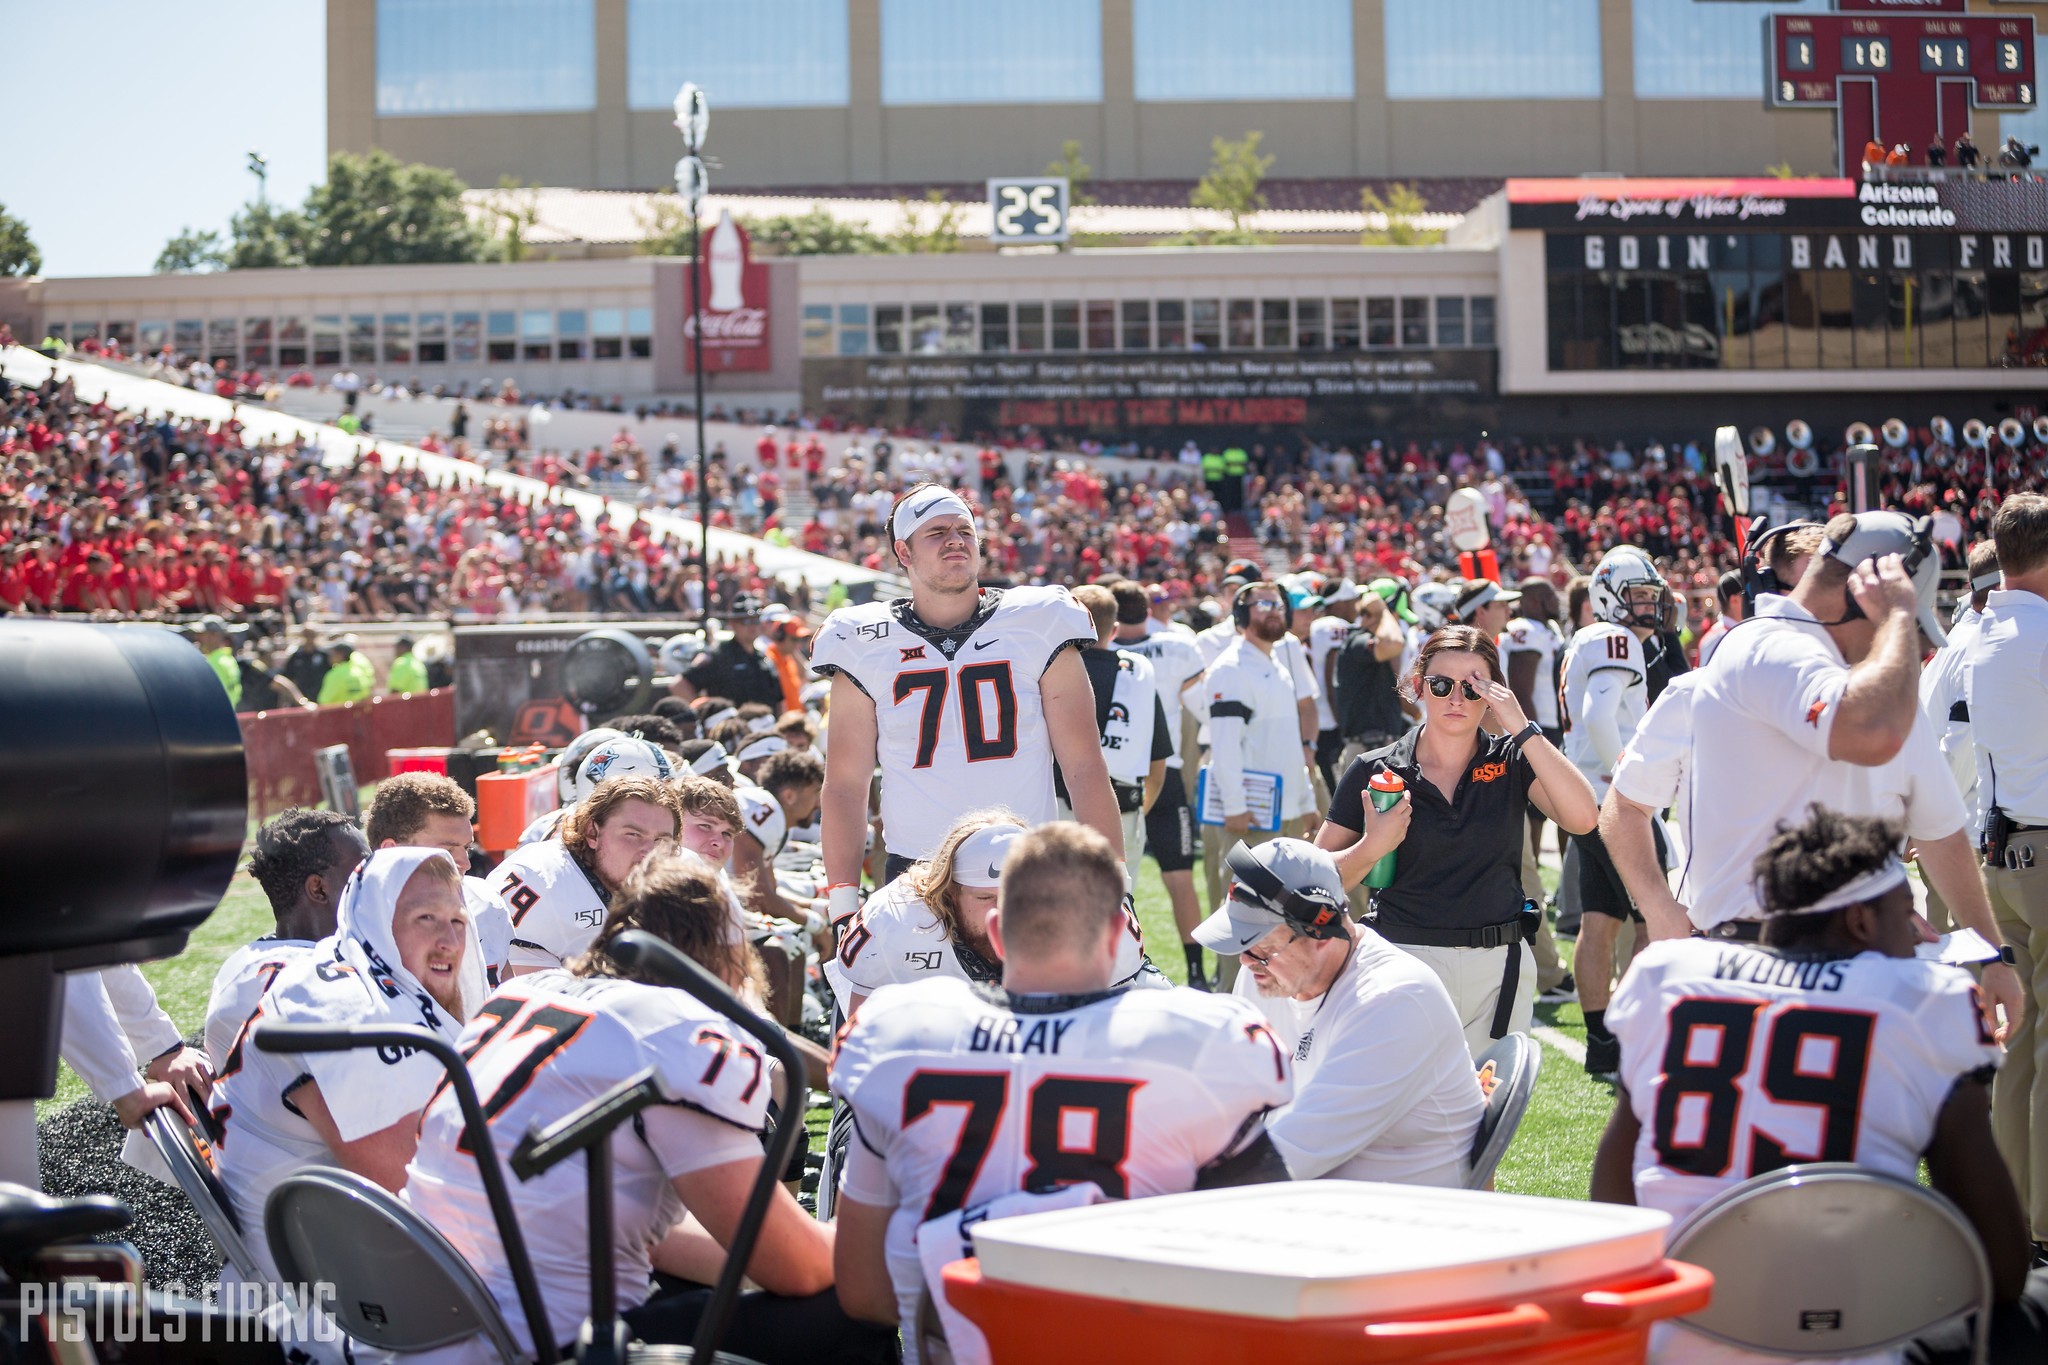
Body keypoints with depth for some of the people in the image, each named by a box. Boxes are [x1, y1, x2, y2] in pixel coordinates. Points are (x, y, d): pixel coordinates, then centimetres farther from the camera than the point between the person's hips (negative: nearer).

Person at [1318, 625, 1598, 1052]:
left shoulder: (1512, 762, 4)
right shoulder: (1374, 772, 1)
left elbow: (1581, 819, -14)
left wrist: (1522, 729, -15)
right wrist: (1372, 847, -17)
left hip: (1499, 970, 2)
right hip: (1406, 964, -2)